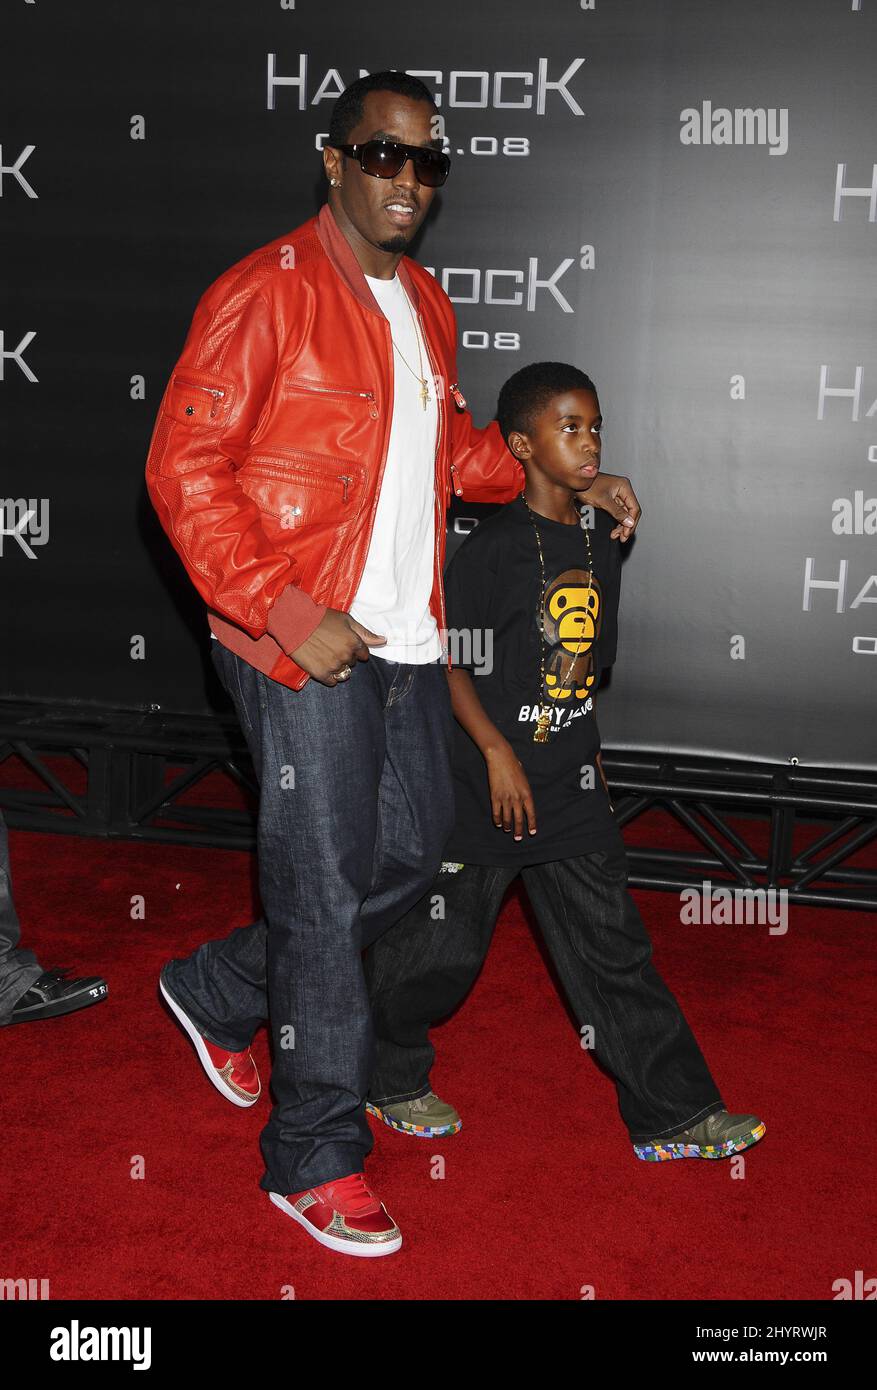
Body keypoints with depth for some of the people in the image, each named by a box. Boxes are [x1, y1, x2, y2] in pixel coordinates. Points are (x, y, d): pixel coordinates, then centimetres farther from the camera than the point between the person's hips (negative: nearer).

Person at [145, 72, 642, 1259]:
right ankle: (315, 1159, 16)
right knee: (326, 894, -1)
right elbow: (185, 470, -14)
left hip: (407, 644, 8)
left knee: (412, 859, 15)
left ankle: (220, 993, 36)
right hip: (305, 650, -8)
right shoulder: (265, 293, -10)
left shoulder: (427, 305, 15)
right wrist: (289, 617, -20)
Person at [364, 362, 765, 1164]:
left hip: (571, 788, 6)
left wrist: (587, 749, 16)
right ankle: (389, 1078, 31)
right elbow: (453, 662, -14)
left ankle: (675, 1112, 18)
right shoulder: (492, 548, -14)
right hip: (484, 788, -6)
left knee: (612, 947, 9)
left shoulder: (599, 543, 7)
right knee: (440, 946, 8)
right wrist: (498, 751, -20)